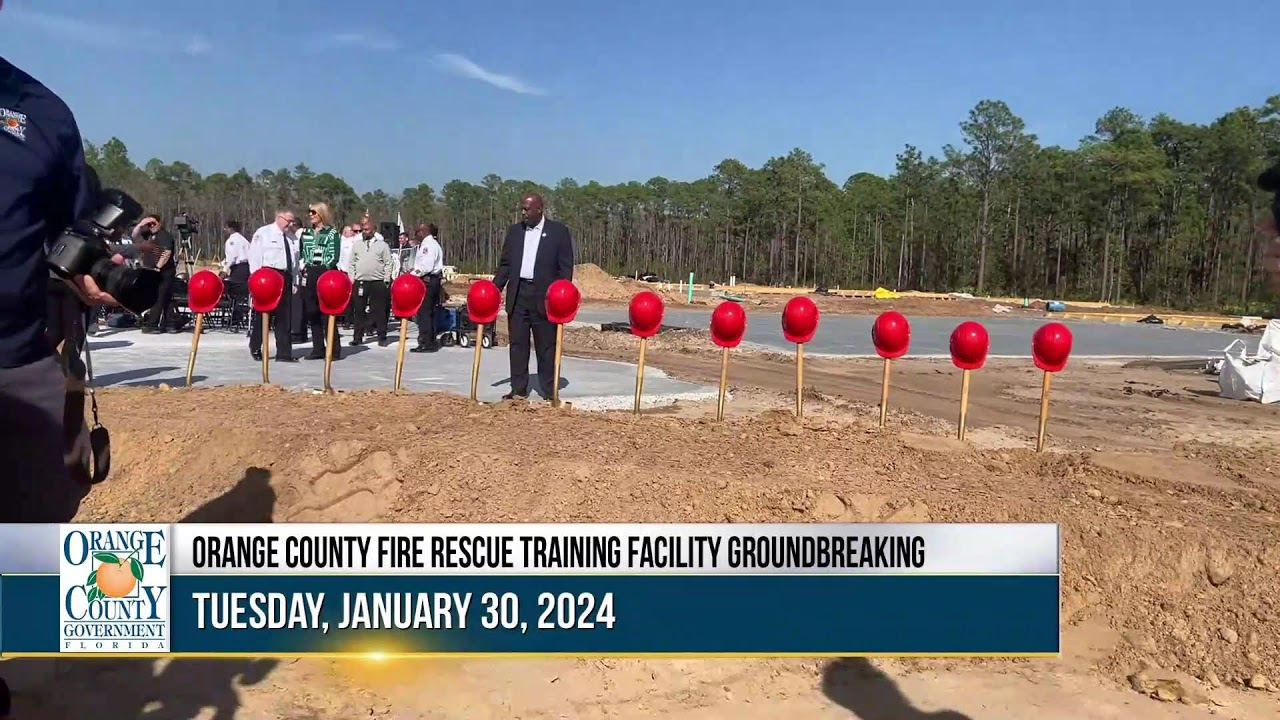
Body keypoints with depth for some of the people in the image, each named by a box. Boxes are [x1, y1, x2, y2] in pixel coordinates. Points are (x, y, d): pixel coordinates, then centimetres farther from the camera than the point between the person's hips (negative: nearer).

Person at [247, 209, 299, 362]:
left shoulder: (291, 238, 15)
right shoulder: (263, 233, 0)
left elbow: (295, 261, 18)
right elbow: (254, 256, -4)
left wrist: (294, 281, 11)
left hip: (286, 278, 5)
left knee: (284, 317, 5)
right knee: (262, 314, -1)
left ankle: (284, 353, 8)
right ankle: (255, 349, 12)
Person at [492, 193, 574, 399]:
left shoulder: (558, 232, 0)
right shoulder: (514, 231, 12)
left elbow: (566, 267, -2)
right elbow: (505, 264, 14)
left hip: (544, 297, -4)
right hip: (517, 294, 4)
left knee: (546, 346, 2)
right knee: (517, 344, 6)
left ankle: (549, 392, 9)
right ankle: (518, 390, 14)